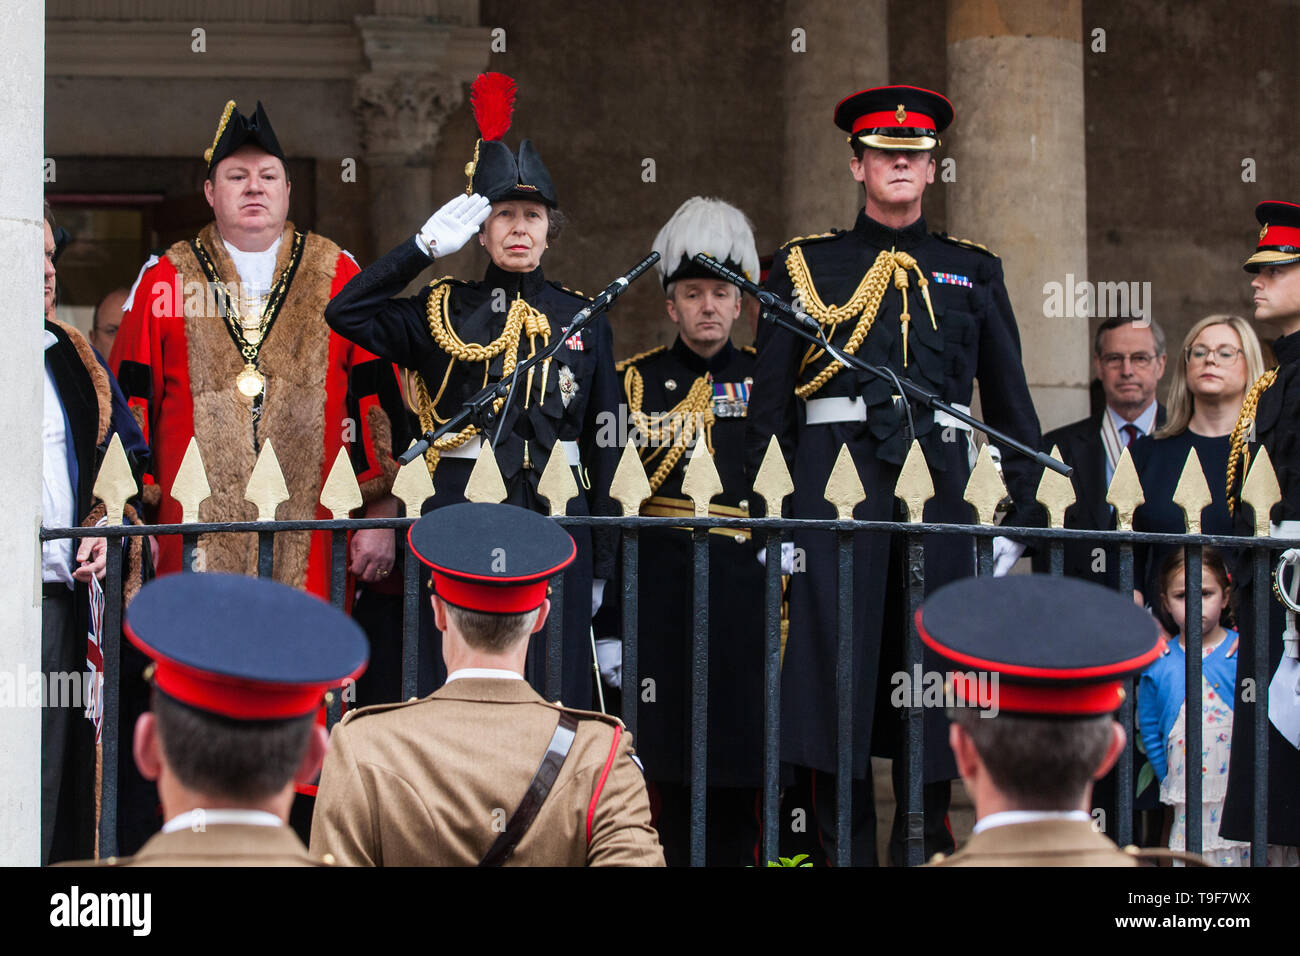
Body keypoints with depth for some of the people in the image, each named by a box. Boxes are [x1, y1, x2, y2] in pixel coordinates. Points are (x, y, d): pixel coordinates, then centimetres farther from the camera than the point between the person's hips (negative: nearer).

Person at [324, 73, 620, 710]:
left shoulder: (583, 319, 10)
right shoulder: (443, 312, 6)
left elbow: (604, 444, 10)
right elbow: (346, 314, -8)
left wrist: (601, 563, 8)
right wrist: (427, 247, -10)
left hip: (558, 518, 1)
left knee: (555, 696, 2)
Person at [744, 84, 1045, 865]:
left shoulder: (973, 272, 16)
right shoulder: (807, 265, 11)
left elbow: (1011, 401, 16)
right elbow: (770, 400, 9)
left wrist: (1024, 510, 6)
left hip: (937, 481, 2)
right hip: (835, 479, -2)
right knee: (837, 660, -6)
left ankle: (925, 845, 11)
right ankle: (845, 845, 0)